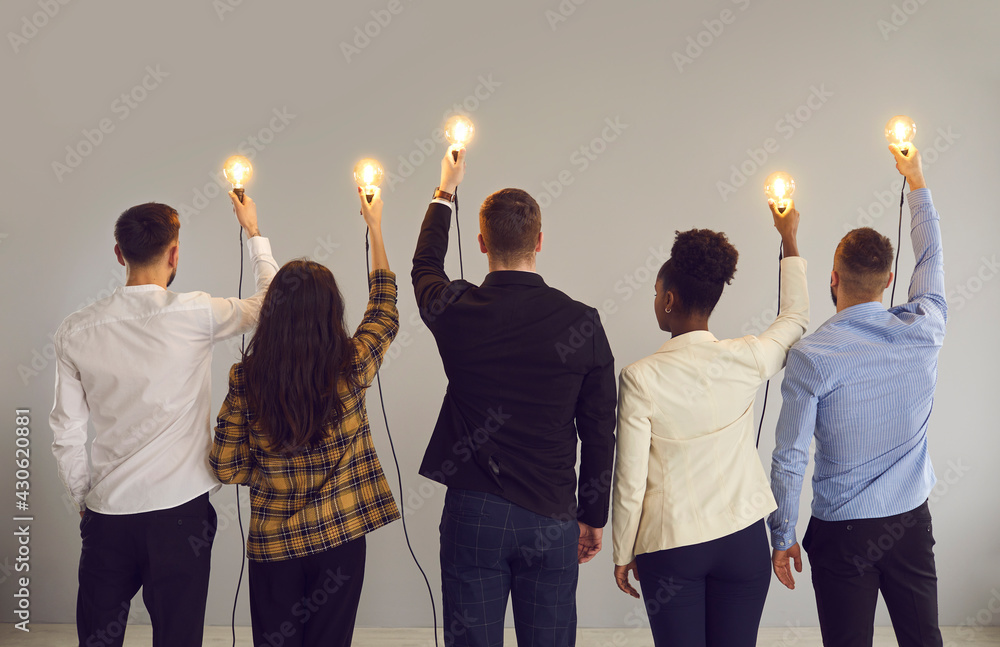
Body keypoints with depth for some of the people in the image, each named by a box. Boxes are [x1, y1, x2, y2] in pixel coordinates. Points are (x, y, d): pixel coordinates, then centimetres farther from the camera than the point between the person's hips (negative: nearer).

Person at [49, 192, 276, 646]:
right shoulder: (195, 315, -11)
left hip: (106, 512, 3)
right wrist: (253, 232, 20)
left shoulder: (76, 331, -2)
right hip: (180, 511, -3)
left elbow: (66, 436, 3)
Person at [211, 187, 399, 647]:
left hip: (273, 543, 1)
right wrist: (375, 226, 16)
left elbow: (225, 466, -4)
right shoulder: (351, 367, -12)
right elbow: (384, 311, 7)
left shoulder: (245, 379, -10)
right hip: (339, 539, -1)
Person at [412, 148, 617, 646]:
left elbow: (425, 266, 20)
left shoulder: (457, 311, -6)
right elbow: (599, 434, 0)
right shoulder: (582, 323, -6)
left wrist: (445, 190, 34)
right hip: (552, 520, 1)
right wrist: (593, 517, 13)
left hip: (472, 515, 0)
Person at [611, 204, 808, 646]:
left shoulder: (641, 378, -14)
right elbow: (796, 317, 15)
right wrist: (789, 239, 26)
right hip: (743, 539, 3)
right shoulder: (746, 360, -7)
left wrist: (623, 553, 4)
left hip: (670, 546, -2)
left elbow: (630, 480, -10)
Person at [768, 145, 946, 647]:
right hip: (912, 522, 4)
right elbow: (931, 257, 14)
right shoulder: (923, 331, -7)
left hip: (842, 530, -3)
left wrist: (782, 537, -1)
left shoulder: (811, 356, -17)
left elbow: (790, 459, -13)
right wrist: (916, 180, 28)